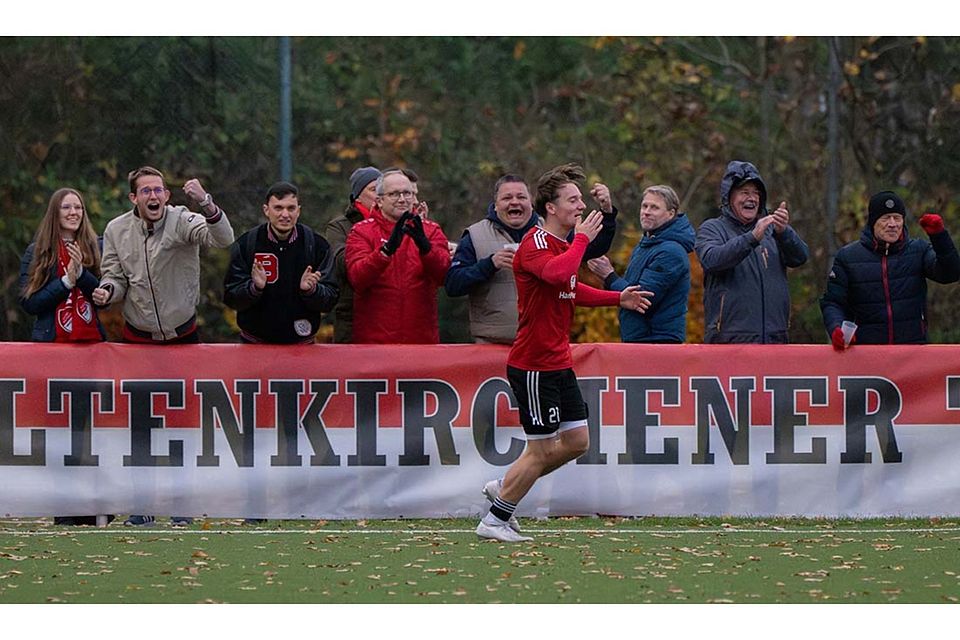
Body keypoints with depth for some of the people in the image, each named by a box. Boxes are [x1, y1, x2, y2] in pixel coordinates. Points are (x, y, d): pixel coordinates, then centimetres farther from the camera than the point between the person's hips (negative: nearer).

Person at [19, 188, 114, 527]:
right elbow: (29, 302, 0)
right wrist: (66, 282, -9)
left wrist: (82, 274, -13)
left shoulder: (96, 248, 10)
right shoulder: (36, 253, 8)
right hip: (52, 344, -1)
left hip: (93, 344, 1)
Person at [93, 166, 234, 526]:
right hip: (138, 338, 2)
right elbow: (116, 278, 2)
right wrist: (107, 291, -22)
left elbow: (223, 239, -30)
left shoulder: (182, 222, -13)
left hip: (183, 336, -2)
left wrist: (206, 204, -48)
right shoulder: (116, 230, -4)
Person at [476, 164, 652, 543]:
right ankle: (494, 522, 9)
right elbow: (556, 273, -39)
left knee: (577, 441, 11)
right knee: (542, 450, -4)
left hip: (558, 363, 10)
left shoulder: (563, 243, 14)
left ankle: (503, 488, 24)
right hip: (534, 365, -10)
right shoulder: (535, 243, -16)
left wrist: (617, 298, 22)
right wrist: (582, 238, -25)